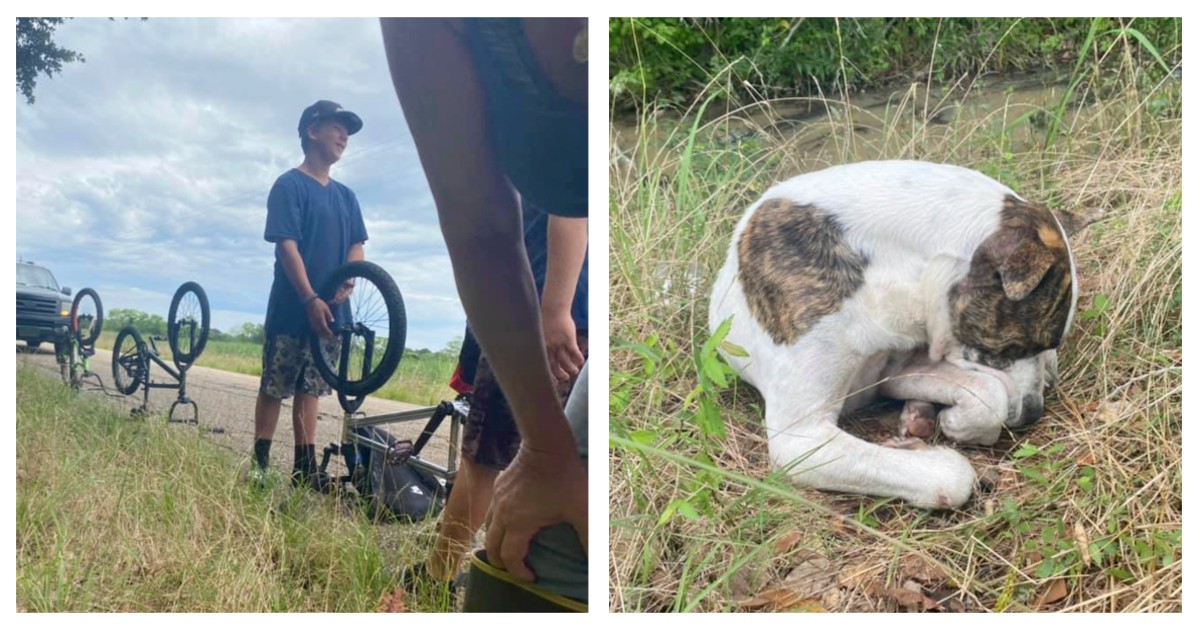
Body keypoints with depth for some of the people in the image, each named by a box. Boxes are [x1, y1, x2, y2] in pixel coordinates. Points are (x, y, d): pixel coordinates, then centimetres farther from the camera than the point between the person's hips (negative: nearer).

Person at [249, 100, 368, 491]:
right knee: (274, 387, 1)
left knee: (309, 388, 9)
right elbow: (286, 245, -13)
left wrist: (347, 283, -7)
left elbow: (357, 245, 14)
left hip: (330, 310, 6)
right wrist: (310, 299, -21)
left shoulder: (346, 196, 16)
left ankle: (305, 467, 13)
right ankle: (259, 462, 9)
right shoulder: (289, 186, -4)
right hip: (292, 309, -6)